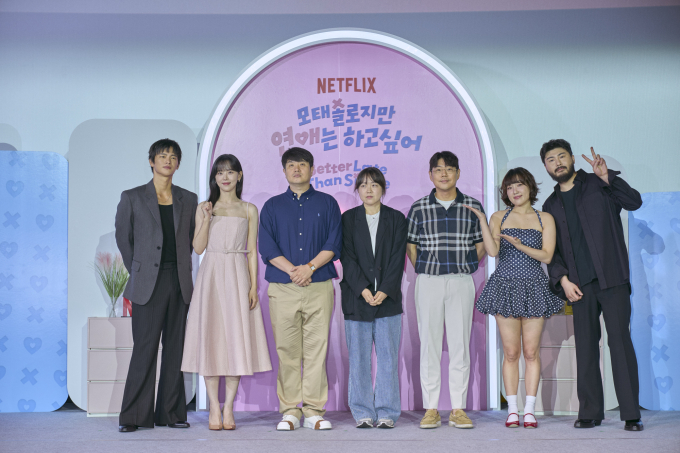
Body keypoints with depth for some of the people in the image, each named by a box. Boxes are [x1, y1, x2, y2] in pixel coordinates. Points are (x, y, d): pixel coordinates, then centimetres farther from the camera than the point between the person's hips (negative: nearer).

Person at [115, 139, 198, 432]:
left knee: (175, 348, 5)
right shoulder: (132, 198, 3)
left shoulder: (188, 200, 11)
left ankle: (171, 413, 12)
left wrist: (180, 267, 11)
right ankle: (134, 416, 2)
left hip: (180, 284, 3)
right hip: (148, 285, -3)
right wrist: (139, 271, 11)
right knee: (145, 349, -5)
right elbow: (123, 238, 10)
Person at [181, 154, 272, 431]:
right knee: (210, 338, -2)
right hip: (211, 275, 0)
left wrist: (253, 285, -3)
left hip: (238, 276, 0)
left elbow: (252, 251, 6)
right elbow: (198, 248, 1)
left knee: (236, 338, -2)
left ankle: (228, 408, 5)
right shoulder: (205, 208, 9)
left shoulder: (249, 210, 9)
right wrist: (206, 219, -11)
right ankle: (214, 408, 4)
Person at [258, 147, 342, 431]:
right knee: (287, 351, -1)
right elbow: (267, 247, 4)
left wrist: (309, 267, -11)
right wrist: (292, 270, -10)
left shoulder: (327, 203, 12)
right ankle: (290, 411, 5)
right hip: (282, 288, 0)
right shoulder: (272, 206, 13)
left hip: (319, 287, 0)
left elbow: (334, 243, 3)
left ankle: (314, 411, 3)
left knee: (317, 349, -2)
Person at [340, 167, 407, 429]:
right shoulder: (348, 219, 7)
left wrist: (384, 291, -12)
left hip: (388, 298, 0)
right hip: (356, 299, 0)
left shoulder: (396, 219, 8)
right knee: (359, 357, 1)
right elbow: (347, 258, -1)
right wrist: (363, 290, -13)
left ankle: (387, 412, 7)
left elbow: (397, 258, 0)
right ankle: (363, 413, 10)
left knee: (388, 356, 0)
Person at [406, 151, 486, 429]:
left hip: (462, 282, 0)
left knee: (460, 345, 1)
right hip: (428, 281, 0)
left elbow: (481, 246, 10)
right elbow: (411, 247, 9)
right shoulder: (419, 208, 5)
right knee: (429, 345, 1)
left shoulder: (473, 207, 6)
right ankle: (431, 409, 7)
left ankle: (458, 409, 8)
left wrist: (461, 268, 3)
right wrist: (424, 272, 2)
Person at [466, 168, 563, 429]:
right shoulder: (499, 218, 7)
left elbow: (546, 256, -3)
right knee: (510, 352, 1)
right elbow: (492, 251, -7)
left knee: (531, 352, 0)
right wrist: (481, 220, -12)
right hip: (506, 287, 0)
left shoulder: (545, 219, 7)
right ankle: (512, 410, 8)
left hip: (534, 289, 0)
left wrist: (520, 245, -16)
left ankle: (529, 410, 6)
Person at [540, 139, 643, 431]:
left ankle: (631, 414, -5)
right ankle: (590, 412, 8)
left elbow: (634, 202, -7)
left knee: (620, 340, -8)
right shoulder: (551, 205, 18)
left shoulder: (598, 185, 8)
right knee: (585, 345, 2)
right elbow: (551, 250, 15)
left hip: (612, 278, -3)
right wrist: (563, 279, 0)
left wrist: (607, 177, -19)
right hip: (579, 285, 3)